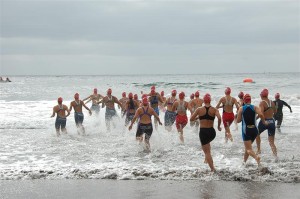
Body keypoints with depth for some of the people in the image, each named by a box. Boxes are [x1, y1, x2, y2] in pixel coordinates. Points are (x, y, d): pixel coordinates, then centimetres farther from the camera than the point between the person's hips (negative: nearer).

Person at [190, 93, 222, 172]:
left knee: (207, 152, 4)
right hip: (212, 131, 2)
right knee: (207, 143, 37)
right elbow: (219, 118, -20)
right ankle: (207, 159, 31)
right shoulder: (214, 109, -3)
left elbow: (191, 119, -3)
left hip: (203, 131, -2)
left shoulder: (199, 109, -3)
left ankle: (212, 168, -3)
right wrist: (219, 126, -4)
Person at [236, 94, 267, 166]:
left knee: (248, 149, -6)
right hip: (254, 130, 4)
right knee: (248, 147, 23)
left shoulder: (241, 108, -2)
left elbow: (238, 121, -2)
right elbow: (261, 114, -17)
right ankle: (244, 161, 33)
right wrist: (264, 122, -1)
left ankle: (256, 157, -35)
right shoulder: (255, 107, 1)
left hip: (246, 130, -4)